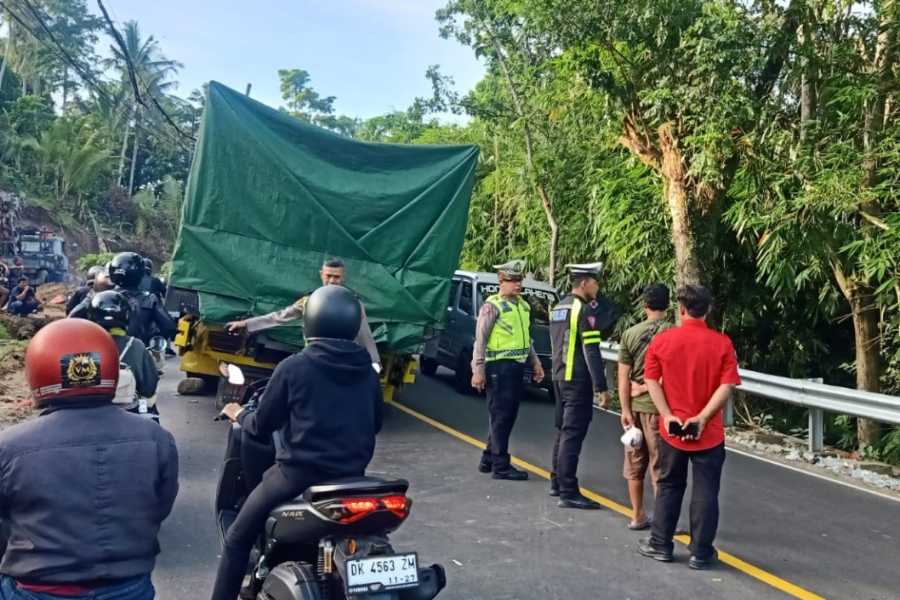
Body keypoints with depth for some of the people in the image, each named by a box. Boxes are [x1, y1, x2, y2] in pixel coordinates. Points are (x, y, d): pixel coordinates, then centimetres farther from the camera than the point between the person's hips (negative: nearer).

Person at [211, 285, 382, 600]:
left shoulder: (293, 367, -10)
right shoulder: (367, 371, 3)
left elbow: (262, 425, -2)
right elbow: (374, 424, 15)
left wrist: (239, 414, 19)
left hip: (299, 473, -4)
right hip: (352, 475, 4)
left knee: (238, 537, 14)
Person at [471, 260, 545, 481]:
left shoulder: (523, 305, 15)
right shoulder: (492, 306, -9)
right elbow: (480, 340, -12)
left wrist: (536, 362, 19)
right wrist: (478, 370, -17)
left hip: (517, 366, 8)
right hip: (500, 367, -8)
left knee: (508, 416, 13)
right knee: (501, 416, -4)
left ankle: (488, 459, 25)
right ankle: (501, 466, 2)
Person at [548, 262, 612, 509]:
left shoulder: (558, 308, 14)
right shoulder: (586, 309, -14)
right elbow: (591, 351, -19)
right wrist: (601, 387, -18)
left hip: (560, 377, 9)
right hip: (578, 381, -9)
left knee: (563, 430, 18)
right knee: (573, 434, -7)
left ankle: (557, 482, 27)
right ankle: (568, 493, -5)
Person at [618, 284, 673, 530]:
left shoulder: (630, 333, 1)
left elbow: (623, 376, -1)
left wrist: (625, 410, 1)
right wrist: (646, 387, -2)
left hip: (635, 406, 4)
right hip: (658, 407, -4)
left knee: (634, 464, 14)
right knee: (660, 465, 5)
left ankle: (638, 516, 23)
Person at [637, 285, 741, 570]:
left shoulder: (661, 340, -4)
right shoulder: (722, 343, -6)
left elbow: (652, 381, -8)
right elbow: (726, 386, -13)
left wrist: (667, 416, -10)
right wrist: (702, 417, -14)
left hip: (671, 429, 1)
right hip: (709, 433, -1)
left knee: (669, 487, 15)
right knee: (705, 492, 6)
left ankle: (660, 545, 22)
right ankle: (701, 553, 11)